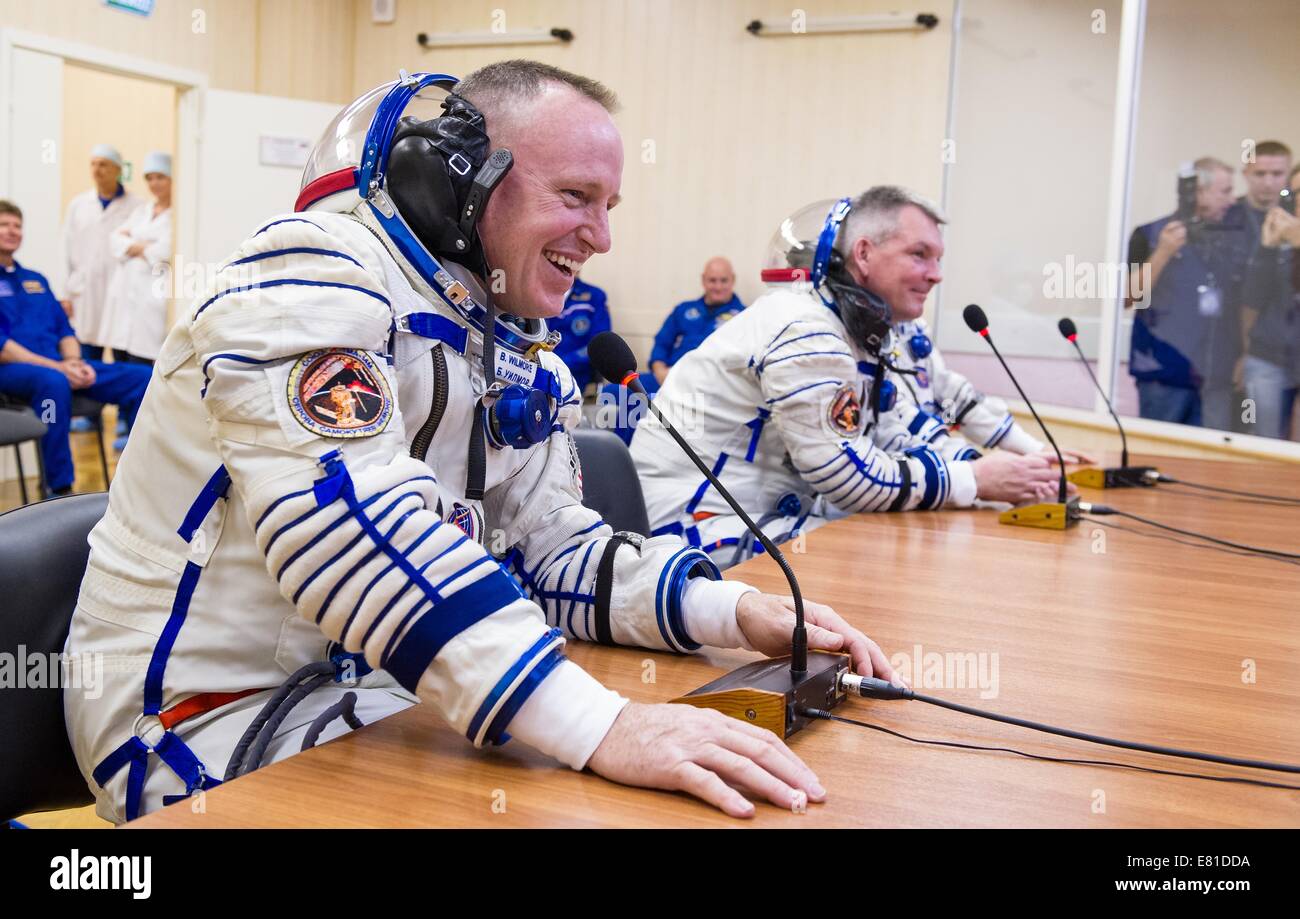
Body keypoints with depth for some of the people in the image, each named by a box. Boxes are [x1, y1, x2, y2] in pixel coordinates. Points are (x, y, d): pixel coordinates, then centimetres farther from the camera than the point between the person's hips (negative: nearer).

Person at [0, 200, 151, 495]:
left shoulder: (36, 280, 25)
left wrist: (74, 362, -3)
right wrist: (56, 367, -18)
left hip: (60, 366, 7)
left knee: (142, 379, -11)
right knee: (53, 382, -42)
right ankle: (59, 490, -33)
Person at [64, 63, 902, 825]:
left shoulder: (511, 347, 7)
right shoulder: (316, 276, -19)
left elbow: (545, 547, 5)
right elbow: (349, 526, -34)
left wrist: (739, 612, -11)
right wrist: (600, 726, -40)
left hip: (363, 682, 8)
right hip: (208, 716, -7)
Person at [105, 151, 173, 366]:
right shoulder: (141, 211, 22)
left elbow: (167, 251, -16)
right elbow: (115, 240, 14)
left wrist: (139, 248, 0)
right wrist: (137, 246, -5)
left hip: (154, 298, -7)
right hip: (124, 295, 7)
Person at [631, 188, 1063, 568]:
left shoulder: (855, 328, 10)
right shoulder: (805, 332, -21)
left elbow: (889, 433, 12)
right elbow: (852, 476, -23)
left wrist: (981, 464, -3)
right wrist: (976, 480, -15)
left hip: (762, 509, 10)